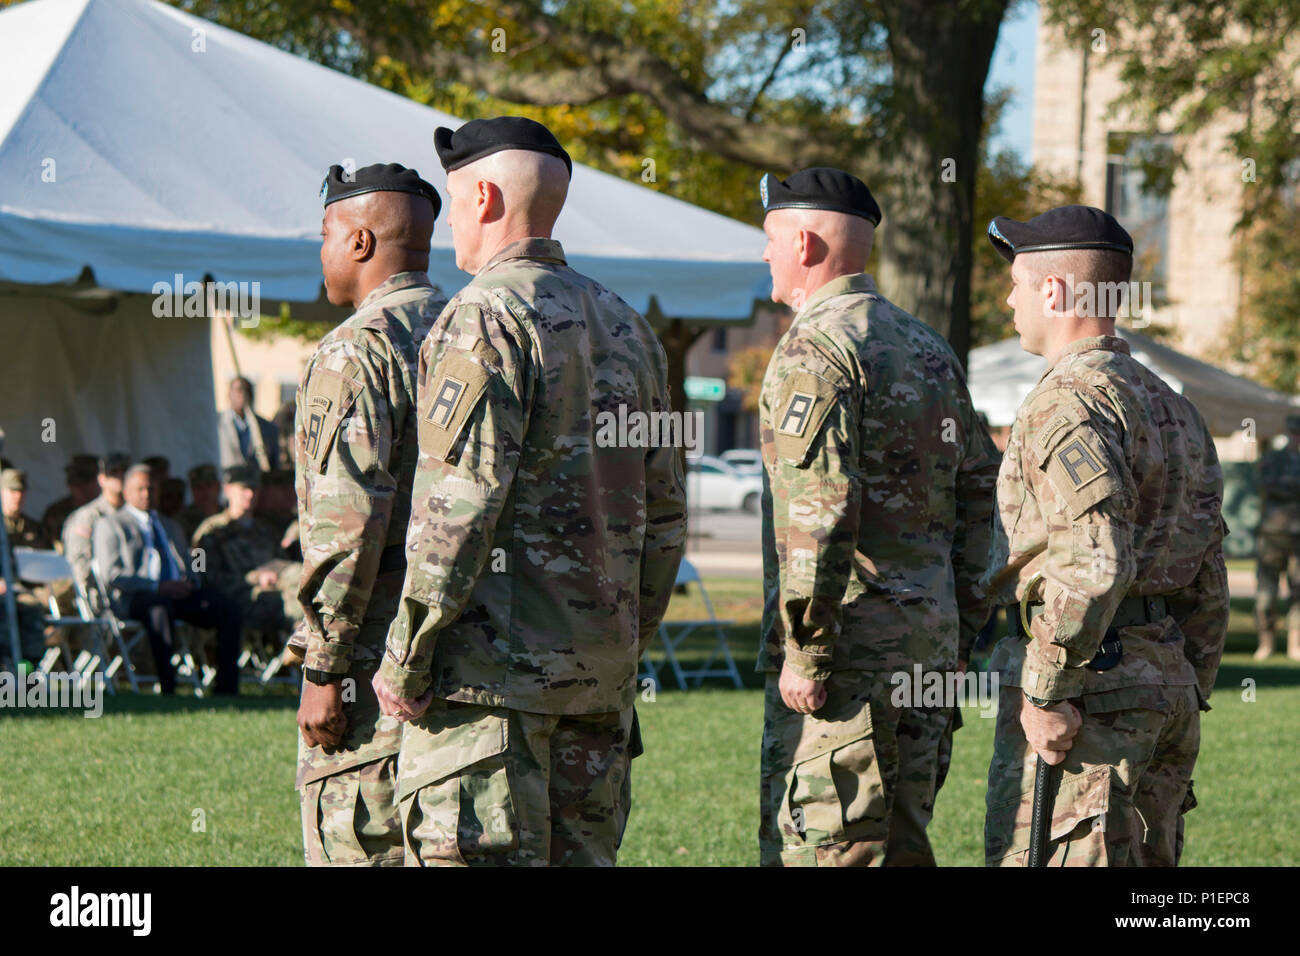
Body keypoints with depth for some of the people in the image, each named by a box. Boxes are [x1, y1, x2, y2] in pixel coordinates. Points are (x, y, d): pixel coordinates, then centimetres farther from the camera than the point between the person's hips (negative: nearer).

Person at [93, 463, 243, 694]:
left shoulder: (169, 526, 32)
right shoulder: (110, 524, 11)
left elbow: (188, 564, 29)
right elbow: (111, 574, -3)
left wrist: (188, 584, 1)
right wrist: (160, 588, -12)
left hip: (178, 592, 6)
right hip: (134, 597, -6)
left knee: (227, 609, -21)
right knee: (160, 609, -42)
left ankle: (226, 689, -24)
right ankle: (167, 689, -43)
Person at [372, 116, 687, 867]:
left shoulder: (488, 315, -10)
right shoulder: (627, 326, 16)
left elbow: (460, 504, -17)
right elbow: (665, 516, 18)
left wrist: (406, 660, -12)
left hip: (495, 666, -8)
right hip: (600, 676, 8)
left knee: (475, 856, -7)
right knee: (583, 855, 11)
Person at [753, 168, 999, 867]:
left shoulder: (813, 347, -11)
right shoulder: (928, 347, 17)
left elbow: (820, 509, -21)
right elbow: (977, 493, 18)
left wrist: (805, 651, -18)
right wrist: (960, 638, 20)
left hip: (851, 650, -9)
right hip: (928, 641, 9)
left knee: (818, 847, -7)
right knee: (900, 841, 14)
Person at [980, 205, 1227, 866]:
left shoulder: (1068, 402, -13)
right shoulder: (1174, 409, 18)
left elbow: (1095, 561, -25)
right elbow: (1207, 584, 20)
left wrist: (1047, 690, -21)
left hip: (1089, 687, -9)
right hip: (1168, 682, 9)